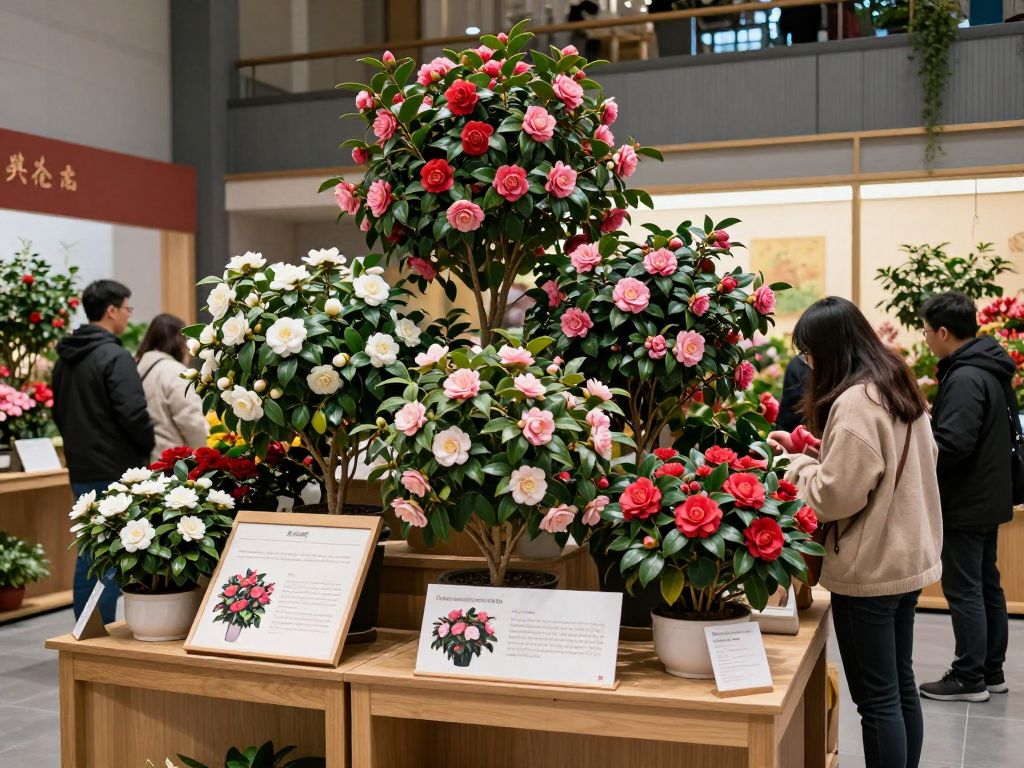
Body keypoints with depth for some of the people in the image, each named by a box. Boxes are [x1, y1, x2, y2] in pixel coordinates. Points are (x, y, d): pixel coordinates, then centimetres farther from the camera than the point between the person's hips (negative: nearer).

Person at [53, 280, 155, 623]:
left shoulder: (65, 359, 12)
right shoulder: (115, 356, -15)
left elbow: (59, 414, 19)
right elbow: (133, 413, -21)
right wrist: (148, 445, -5)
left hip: (81, 470, 8)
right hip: (116, 471, -8)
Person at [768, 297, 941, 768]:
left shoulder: (854, 402, -21)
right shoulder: (900, 389, 9)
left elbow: (836, 494, -21)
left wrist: (794, 465, -4)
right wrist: (810, 452, 11)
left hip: (870, 568, -10)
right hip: (907, 557, 10)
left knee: (876, 698, 0)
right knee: (901, 685, 19)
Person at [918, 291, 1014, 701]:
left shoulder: (965, 379, -23)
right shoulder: (990, 371, 9)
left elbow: (952, 446, -28)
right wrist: (935, 418, 9)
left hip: (966, 504, -10)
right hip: (987, 497, 10)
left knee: (963, 589, -1)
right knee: (987, 584, 16)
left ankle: (969, 678, 8)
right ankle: (992, 670, 27)